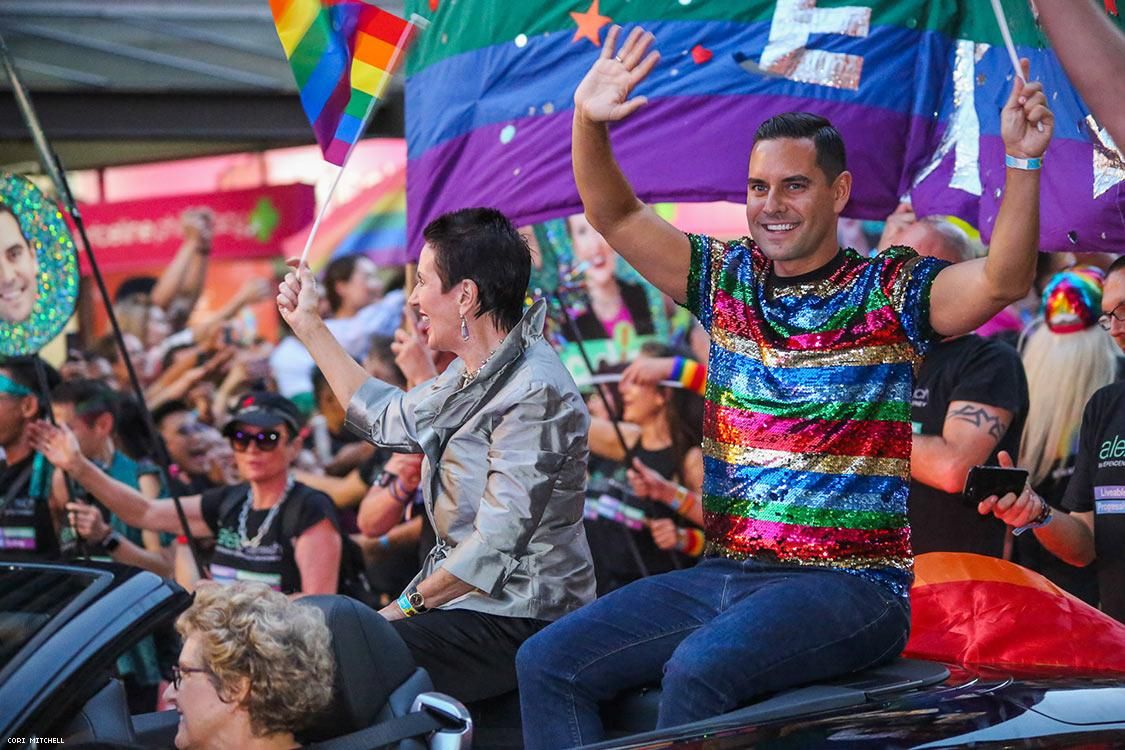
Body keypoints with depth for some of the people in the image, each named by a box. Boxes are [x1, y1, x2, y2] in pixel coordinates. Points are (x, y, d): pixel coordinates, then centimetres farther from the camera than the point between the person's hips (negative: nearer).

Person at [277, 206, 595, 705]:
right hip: (466, 598, 10)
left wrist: (407, 605, -17)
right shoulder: (472, 375, 11)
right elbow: (388, 420, 28)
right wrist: (309, 326, 30)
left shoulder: (534, 395, -20)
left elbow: (495, 547, -24)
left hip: (519, 621, -10)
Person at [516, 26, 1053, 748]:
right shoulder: (728, 279, 13)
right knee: (548, 662, -10)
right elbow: (616, 216, 13)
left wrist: (1022, 160, -31)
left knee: (698, 669, -34)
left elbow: (1003, 281, -18)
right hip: (723, 573, 6)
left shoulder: (889, 292, -2)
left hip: (852, 585, -6)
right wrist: (590, 123, -4)